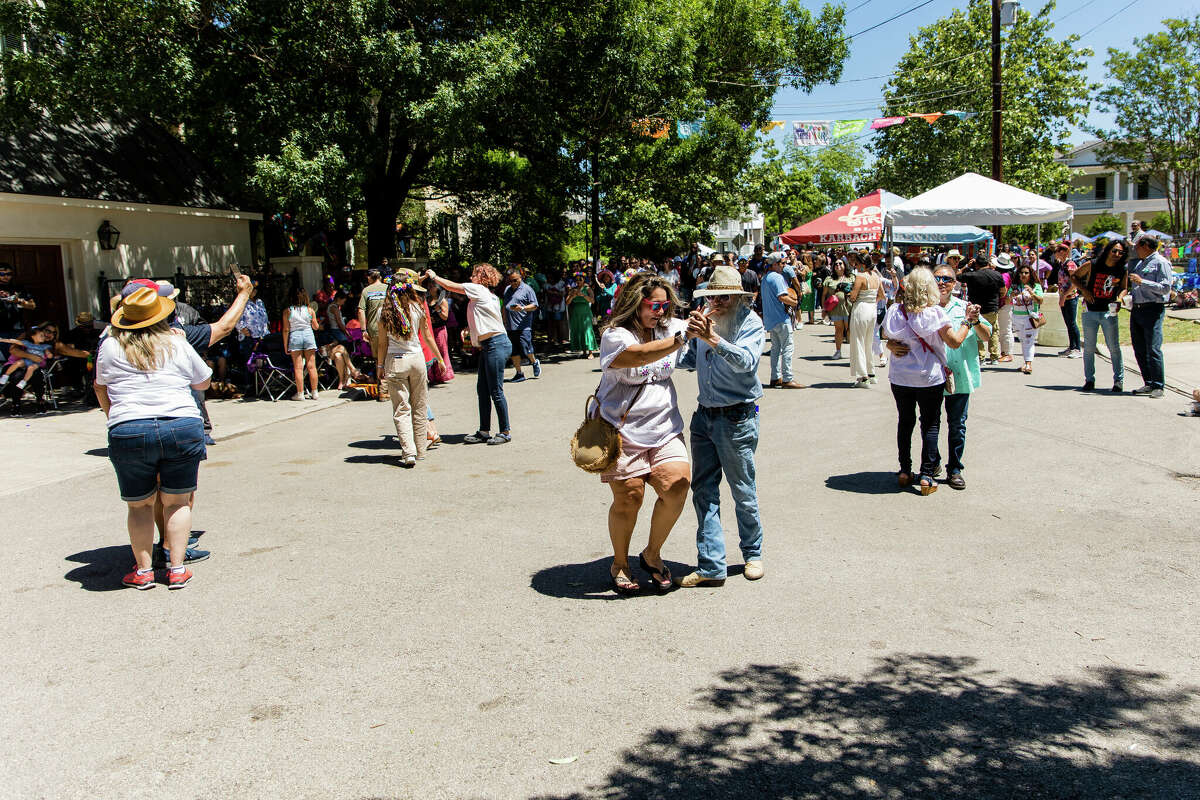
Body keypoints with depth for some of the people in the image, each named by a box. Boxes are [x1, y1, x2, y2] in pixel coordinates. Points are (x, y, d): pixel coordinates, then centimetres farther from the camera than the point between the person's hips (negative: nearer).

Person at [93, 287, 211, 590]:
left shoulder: (109, 346, 7)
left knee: (139, 505, 13)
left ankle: (143, 570, 15)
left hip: (129, 432, 0)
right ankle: (177, 568, 9)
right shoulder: (178, 344, 6)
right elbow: (204, 383, 19)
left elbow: (101, 388, 21)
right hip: (183, 427, 0)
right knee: (177, 502, 10)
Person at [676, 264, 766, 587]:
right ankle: (710, 566, 10)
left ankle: (753, 553, 30)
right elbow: (689, 361, 11)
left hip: (737, 418, -6)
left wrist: (713, 339, -39)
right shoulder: (706, 319, 6)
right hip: (704, 415, 6)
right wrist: (689, 335, -8)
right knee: (704, 491, 5)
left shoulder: (750, 322, -10)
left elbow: (746, 361, -27)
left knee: (743, 492, 7)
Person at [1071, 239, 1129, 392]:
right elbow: (1074, 277, 5)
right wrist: (1084, 290, -8)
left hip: (1109, 312, 0)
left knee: (1114, 348, -2)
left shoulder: (1123, 271, -1)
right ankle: (1089, 380, 17)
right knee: (1089, 348, 6)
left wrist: (1119, 299, -10)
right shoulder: (1091, 265, -5)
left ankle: (1119, 381, 6)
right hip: (1090, 312, 0)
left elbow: (1124, 288, 11)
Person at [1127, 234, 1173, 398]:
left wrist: (1142, 282, -18)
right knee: (1139, 350, 7)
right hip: (1136, 309, 8)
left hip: (1153, 309, -8)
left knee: (1153, 349, -11)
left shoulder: (1161, 263, -5)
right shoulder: (1139, 263, 20)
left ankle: (1158, 386, -7)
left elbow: (1165, 288, -15)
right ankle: (1149, 383, 14)